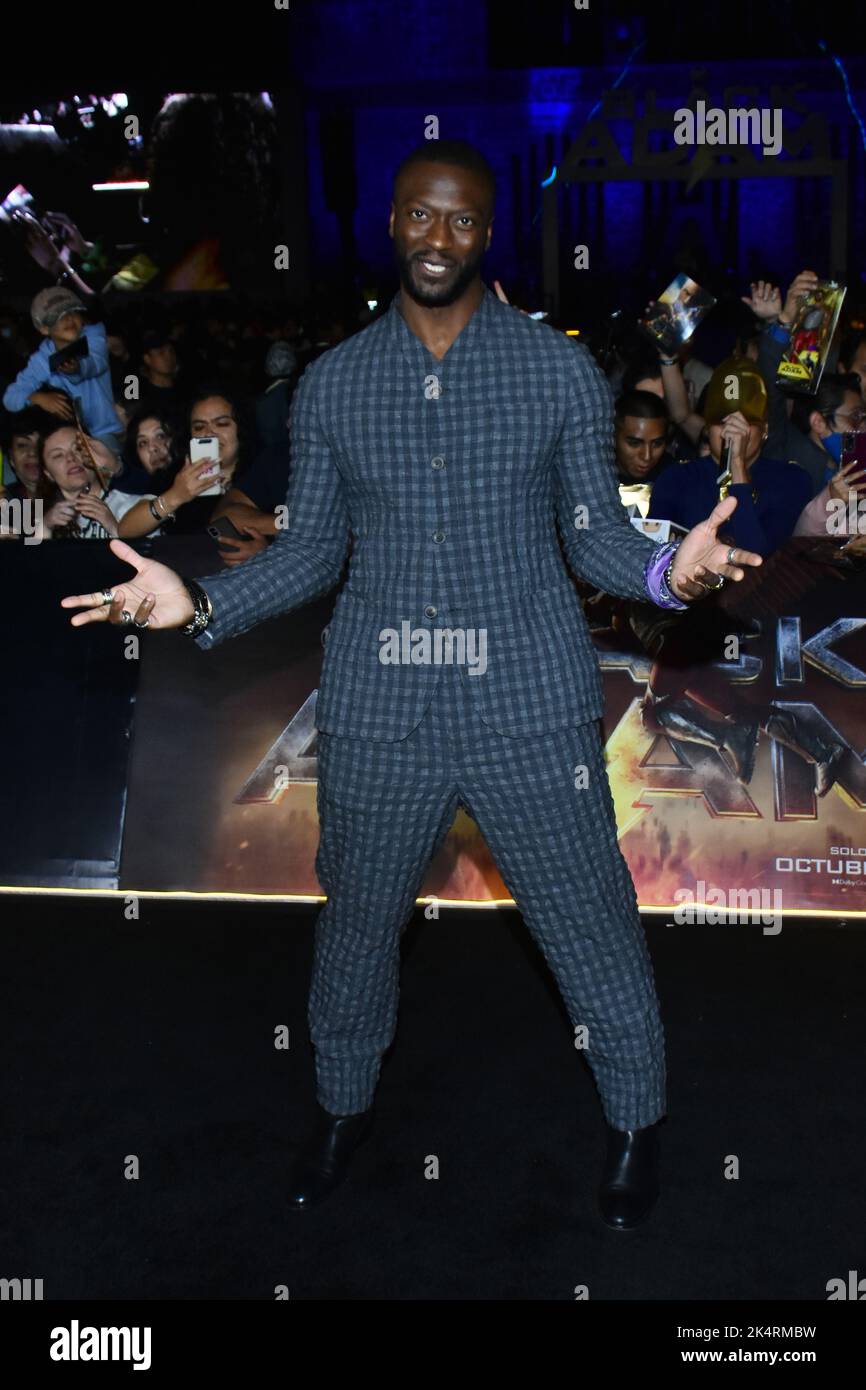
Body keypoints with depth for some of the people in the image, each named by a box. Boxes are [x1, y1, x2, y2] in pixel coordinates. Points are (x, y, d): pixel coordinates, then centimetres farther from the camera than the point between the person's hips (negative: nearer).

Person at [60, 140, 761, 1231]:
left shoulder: (560, 371, 0)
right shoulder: (331, 384, 4)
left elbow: (594, 532, 2)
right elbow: (311, 550, 7)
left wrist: (666, 569, -19)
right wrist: (198, 603, -8)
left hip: (530, 710, -1)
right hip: (376, 716, 2)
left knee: (593, 933, 9)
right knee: (357, 925, 19)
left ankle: (635, 1122, 37)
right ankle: (343, 1106, 47)